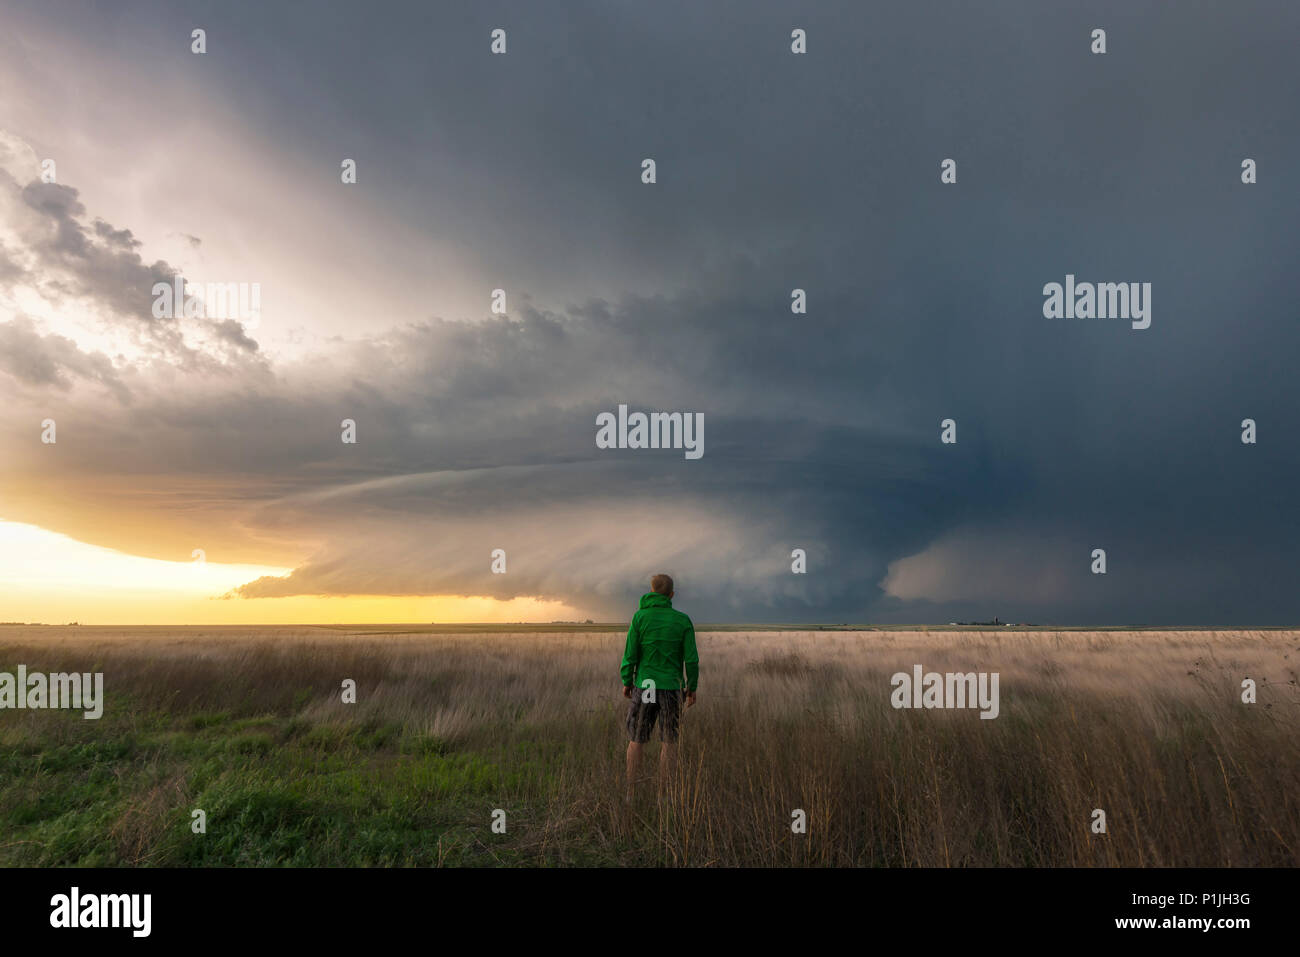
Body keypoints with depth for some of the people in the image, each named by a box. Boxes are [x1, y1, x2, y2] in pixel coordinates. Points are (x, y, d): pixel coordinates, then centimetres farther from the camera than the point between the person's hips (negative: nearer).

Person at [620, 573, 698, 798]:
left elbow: (630, 654, -6)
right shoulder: (683, 620, -2)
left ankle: (630, 793, 14)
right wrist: (692, 687, 8)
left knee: (636, 740, 10)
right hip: (672, 687, 1)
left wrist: (626, 682, 7)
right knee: (669, 742, 9)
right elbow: (691, 659, -3)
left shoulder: (640, 617, -5)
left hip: (644, 687, 0)